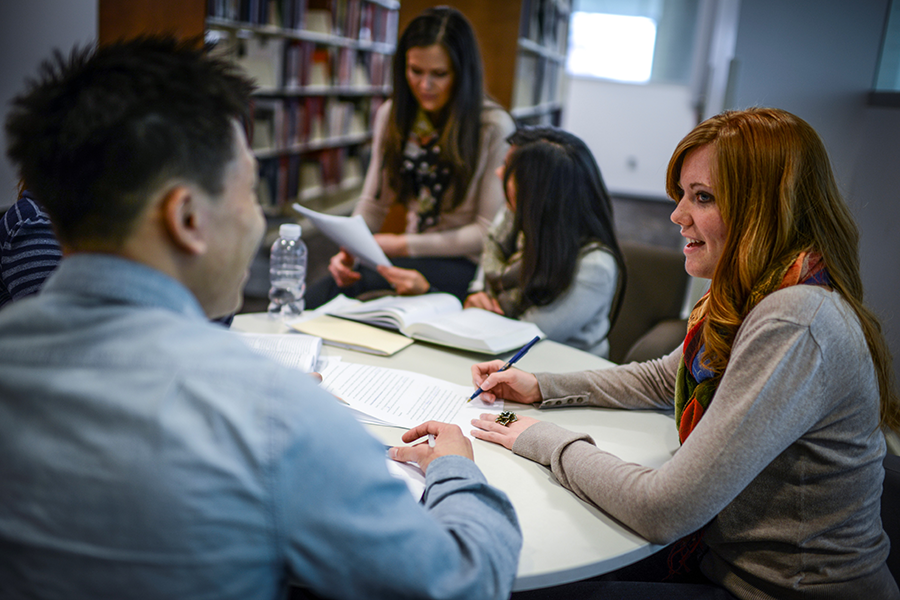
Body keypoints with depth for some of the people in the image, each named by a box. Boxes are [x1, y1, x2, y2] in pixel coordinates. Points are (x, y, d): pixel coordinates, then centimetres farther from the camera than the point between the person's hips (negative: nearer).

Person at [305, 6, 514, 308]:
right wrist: (350, 248, -11)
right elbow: (374, 202, 10)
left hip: (465, 262, -4)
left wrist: (405, 245, -15)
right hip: (413, 256, 4)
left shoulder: (495, 128, -12)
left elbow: (489, 231, -10)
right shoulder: (392, 115, 6)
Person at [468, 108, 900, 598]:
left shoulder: (794, 328, -29)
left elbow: (662, 512, -30)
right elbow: (664, 380, 18)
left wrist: (546, 442, -15)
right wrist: (541, 387, 7)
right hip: (732, 559, 8)